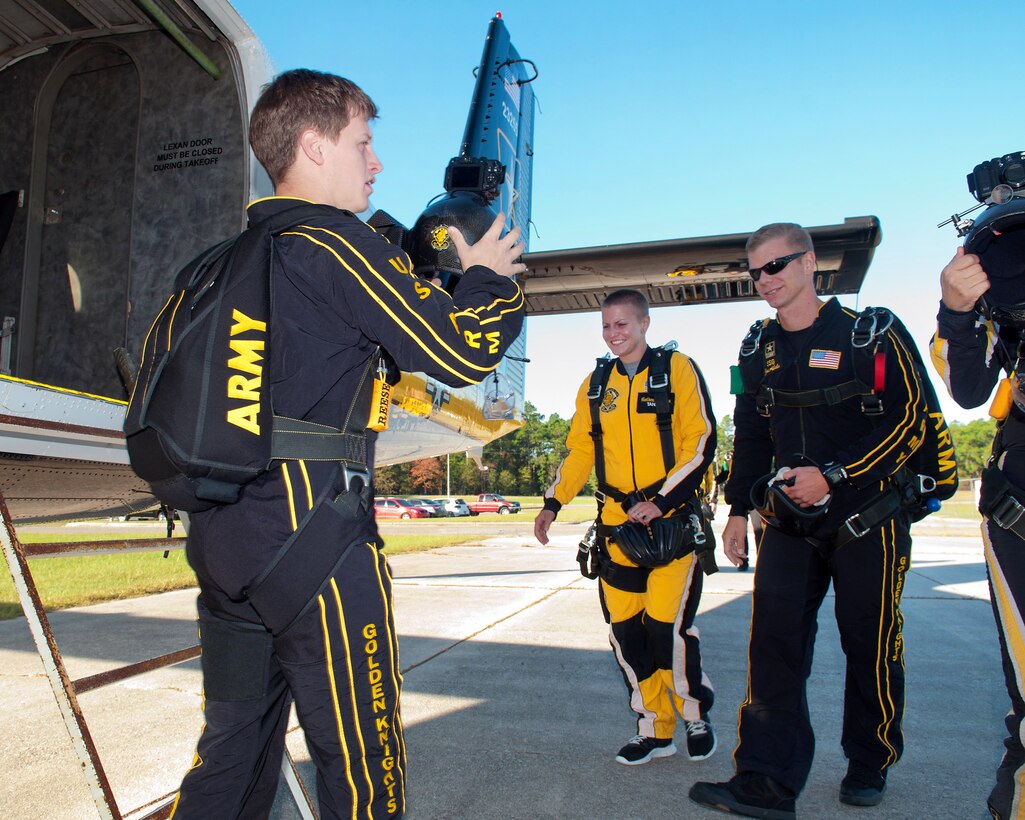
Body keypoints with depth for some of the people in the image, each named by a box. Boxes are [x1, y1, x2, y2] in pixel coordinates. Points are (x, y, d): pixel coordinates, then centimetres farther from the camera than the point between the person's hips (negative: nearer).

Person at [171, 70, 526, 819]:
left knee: (232, 755, 20)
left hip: (223, 542, 9)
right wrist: (489, 277, 7)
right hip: (316, 543, -8)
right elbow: (460, 353, -12)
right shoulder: (338, 243, -9)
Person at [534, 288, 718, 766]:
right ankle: (654, 730, 22)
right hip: (617, 521, 5)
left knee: (667, 622, -9)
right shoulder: (596, 383, 13)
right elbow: (579, 450, 16)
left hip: (671, 518, -4)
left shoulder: (677, 369, 0)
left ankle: (696, 718, 18)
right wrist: (553, 503, 6)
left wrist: (661, 502, -14)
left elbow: (701, 442, -6)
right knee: (625, 628, 5)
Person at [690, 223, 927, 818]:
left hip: (867, 513, -3)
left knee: (871, 643, 8)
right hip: (790, 519, 4)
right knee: (775, 636, -6)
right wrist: (740, 509, 11)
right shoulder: (758, 349, 9)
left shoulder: (868, 333, -6)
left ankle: (869, 767, 29)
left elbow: (908, 419, -10)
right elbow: (750, 434, 15)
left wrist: (832, 476, -18)